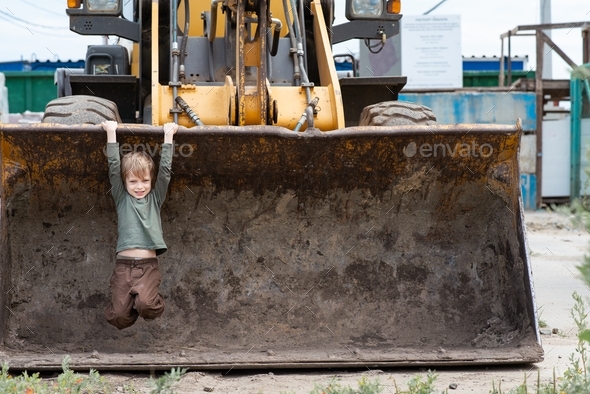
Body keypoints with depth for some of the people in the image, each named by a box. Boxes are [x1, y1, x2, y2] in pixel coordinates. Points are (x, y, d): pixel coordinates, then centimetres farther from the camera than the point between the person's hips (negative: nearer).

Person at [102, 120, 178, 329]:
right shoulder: (121, 198, 10)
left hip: (148, 264, 0)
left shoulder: (155, 198, 12)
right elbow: (114, 167, 4)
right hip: (124, 264, 0)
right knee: (119, 317, -9)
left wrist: (168, 136, 5)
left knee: (146, 306, -24)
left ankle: (153, 300, 12)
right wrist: (111, 133, 1)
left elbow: (165, 170, 6)